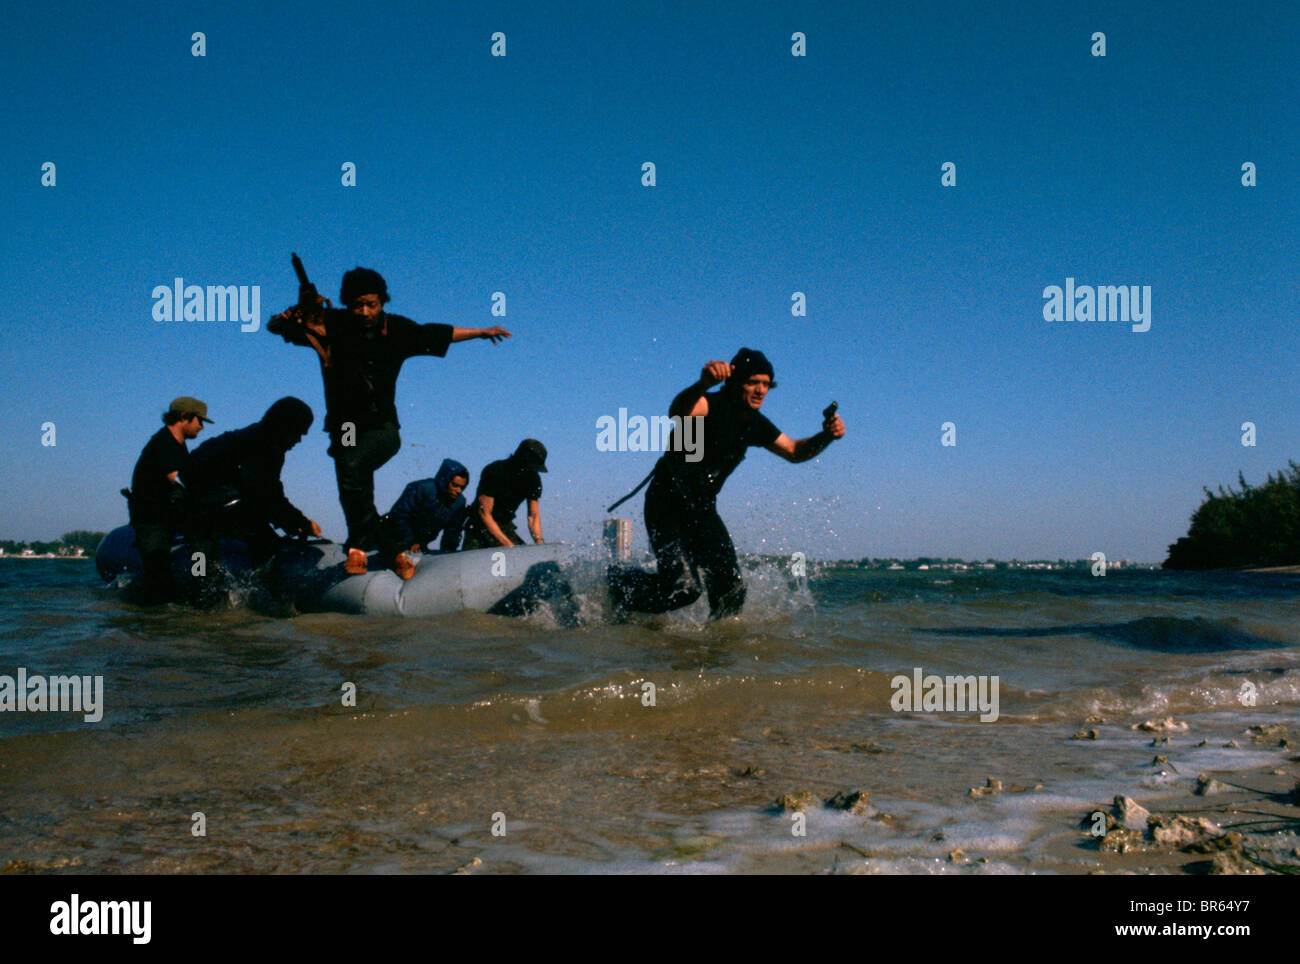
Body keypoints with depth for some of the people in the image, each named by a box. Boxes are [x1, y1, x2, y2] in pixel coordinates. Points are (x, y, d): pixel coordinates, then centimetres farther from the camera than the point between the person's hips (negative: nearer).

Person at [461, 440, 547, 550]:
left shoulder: (533, 479, -6)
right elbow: (485, 513, -23)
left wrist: (539, 542, -22)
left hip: (505, 528, 4)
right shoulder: (493, 472, -22)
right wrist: (508, 544, -29)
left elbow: (534, 516, -2)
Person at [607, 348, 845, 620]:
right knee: (684, 588, -17)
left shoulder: (755, 424, 0)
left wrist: (826, 436, -7)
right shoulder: (711, 406, -24)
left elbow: (794, 452, 14)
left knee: (732, 588, -3)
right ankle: (617, 581, 9)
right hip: (666, 504, -7)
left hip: (702, 510, 7)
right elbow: (677, 412, -49)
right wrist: (702, 384, -72)